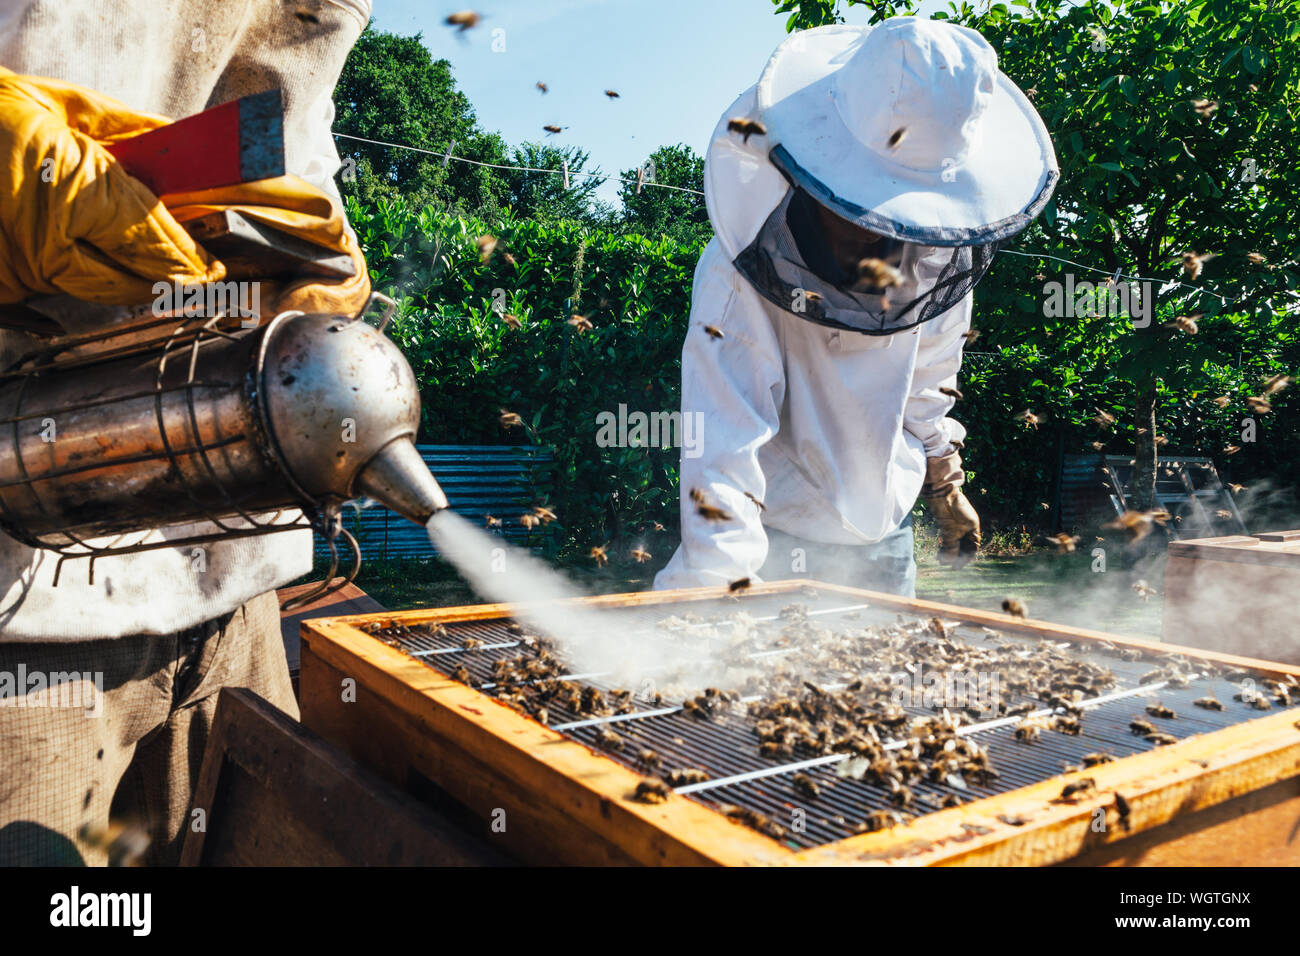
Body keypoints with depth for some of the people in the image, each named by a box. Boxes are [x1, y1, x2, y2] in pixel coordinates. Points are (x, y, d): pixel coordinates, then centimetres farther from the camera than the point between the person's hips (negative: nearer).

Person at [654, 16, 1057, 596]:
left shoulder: (942, 256, -8)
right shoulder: (742, 275, -27)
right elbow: (723, 450, -31)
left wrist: (944, 483, 20)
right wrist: (718, 587, -37)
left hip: (885, 536, 5)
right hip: (777, 541, -5)